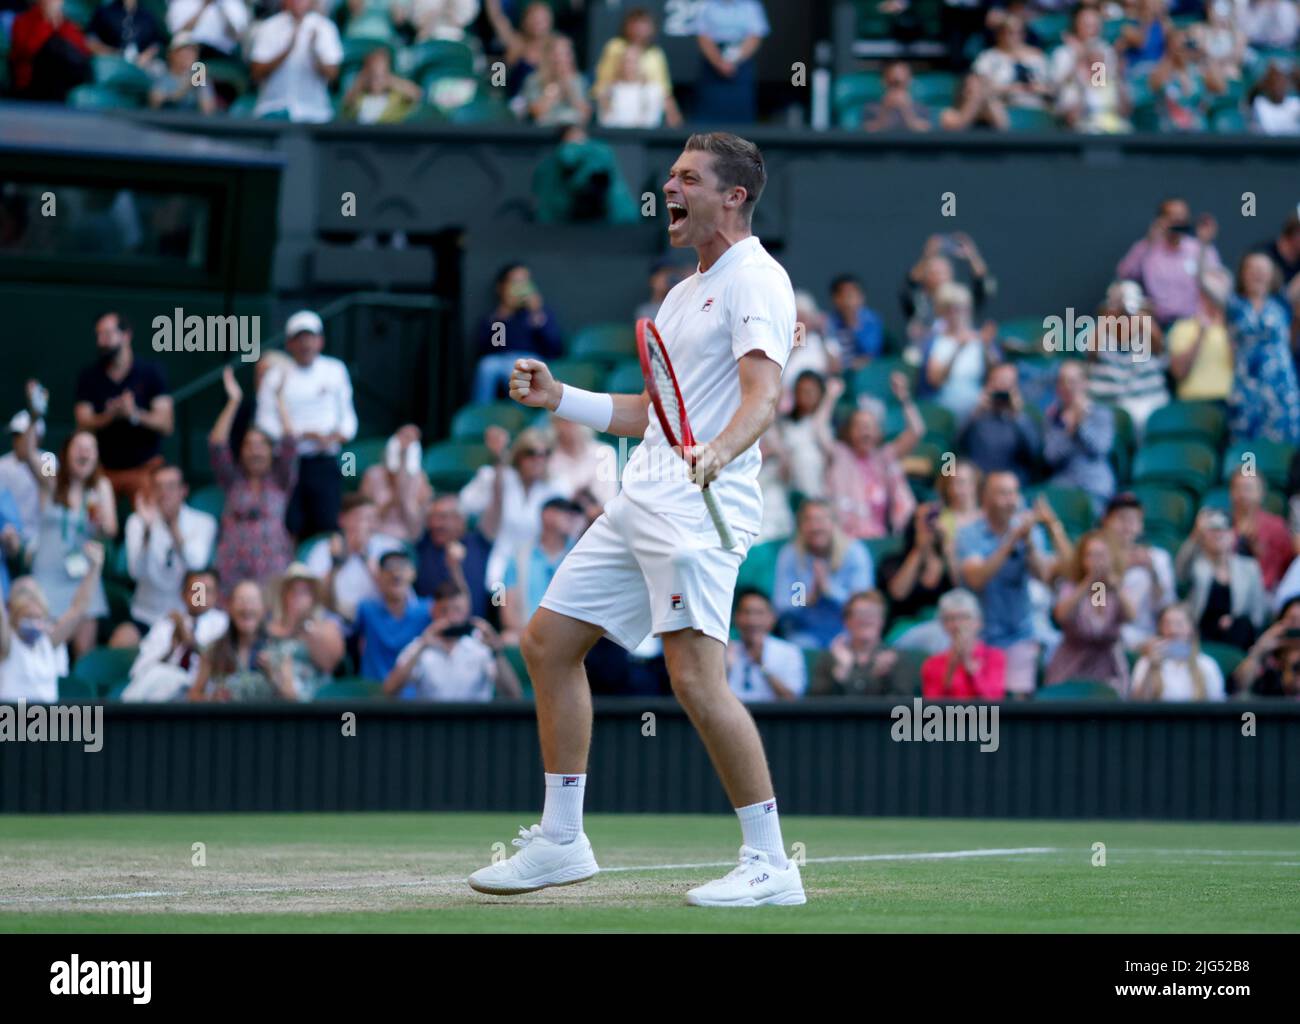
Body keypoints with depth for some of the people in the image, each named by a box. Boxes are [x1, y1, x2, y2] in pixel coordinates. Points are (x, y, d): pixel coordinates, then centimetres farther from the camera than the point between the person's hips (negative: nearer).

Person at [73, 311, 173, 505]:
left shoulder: (151, 372, -3)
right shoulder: (88, 377, 3)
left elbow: (166, 424, -9)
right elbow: (83, 425, -5)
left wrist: (136, 414, -29)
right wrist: (111, 414, -26)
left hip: (144, 467, -2)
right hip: (104, 470, 2)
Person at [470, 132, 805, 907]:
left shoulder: (756, 280, -7)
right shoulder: (685, 294, 23)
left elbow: (764, 393, -23)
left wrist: (719, 451, -42)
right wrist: (558, 398, 23)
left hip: (698, 506, -10)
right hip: (641, 502, 10)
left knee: (697, 677, -19)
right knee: (548, 644, 12)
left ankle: (770, 864, -13)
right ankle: (561, 842, 20)